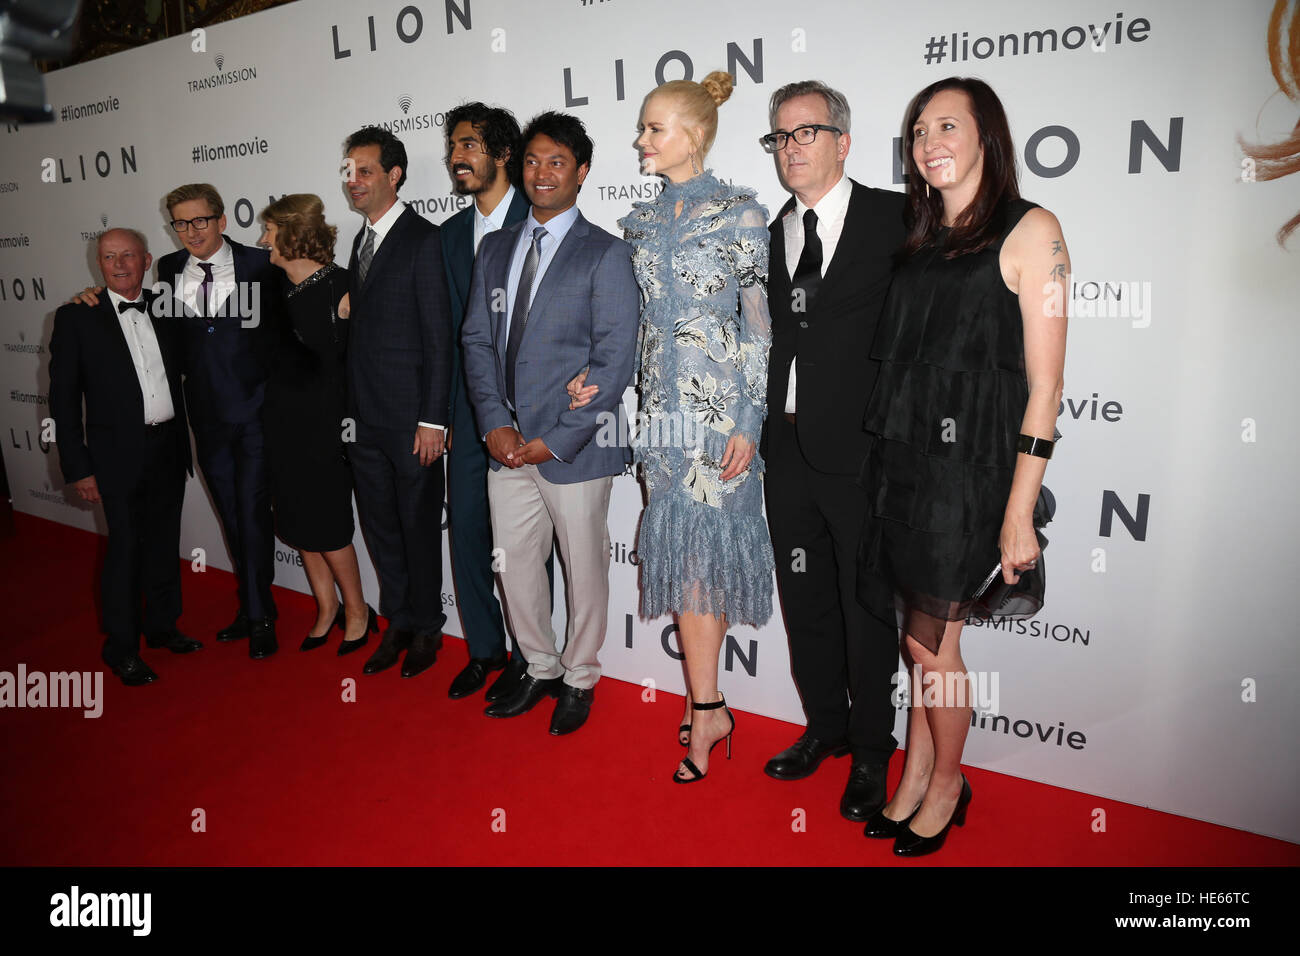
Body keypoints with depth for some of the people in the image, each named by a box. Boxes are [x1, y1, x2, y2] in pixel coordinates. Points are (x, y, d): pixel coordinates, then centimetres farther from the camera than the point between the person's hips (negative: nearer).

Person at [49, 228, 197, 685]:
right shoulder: (76, 317, -5)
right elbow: (64, 398, -5)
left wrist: (182, 442, 3)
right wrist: (77, 467, -9)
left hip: (169, 449, 4)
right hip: (120, 455, -4)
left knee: (164, 542, 14)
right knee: (125, 549, 2)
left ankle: (162, 626, 31)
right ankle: (121, 648, 17)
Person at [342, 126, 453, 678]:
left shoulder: (424, 240, -9)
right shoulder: (362, 239, 15)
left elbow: (438, 336, -13)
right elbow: (361, 326, 14)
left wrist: (432, 418, -16)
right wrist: (351, 406, 10)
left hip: (410, 417, -7)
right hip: (364, 416, 8)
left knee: (419, 526, 6)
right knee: (380, 526, 15)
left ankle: (426, 628, 23)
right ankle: (397, 623, 30)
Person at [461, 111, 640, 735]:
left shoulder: (606, 255, -6)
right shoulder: (495, 249, 12)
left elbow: (614, 363, -12)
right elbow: (477, 339, 9)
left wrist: (553, 441, -15)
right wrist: (495, 423, -5)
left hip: (573, 447, -5)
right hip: (506, 443, 5)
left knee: (584, 569, 9)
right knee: (514, 564, 14)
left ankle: (579, 679, 30)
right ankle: (540, 668, 36)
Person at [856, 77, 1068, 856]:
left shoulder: (1030, 229, -5)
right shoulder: (920, 240, 14)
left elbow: (1044, 384, -10)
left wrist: (1019, 513, -13)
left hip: (969, 467, -5)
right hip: (903, 461, 5)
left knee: (930, 644, 3)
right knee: (922, 641, 12)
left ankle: (946, 784, 28)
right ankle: (915, 781, 29)